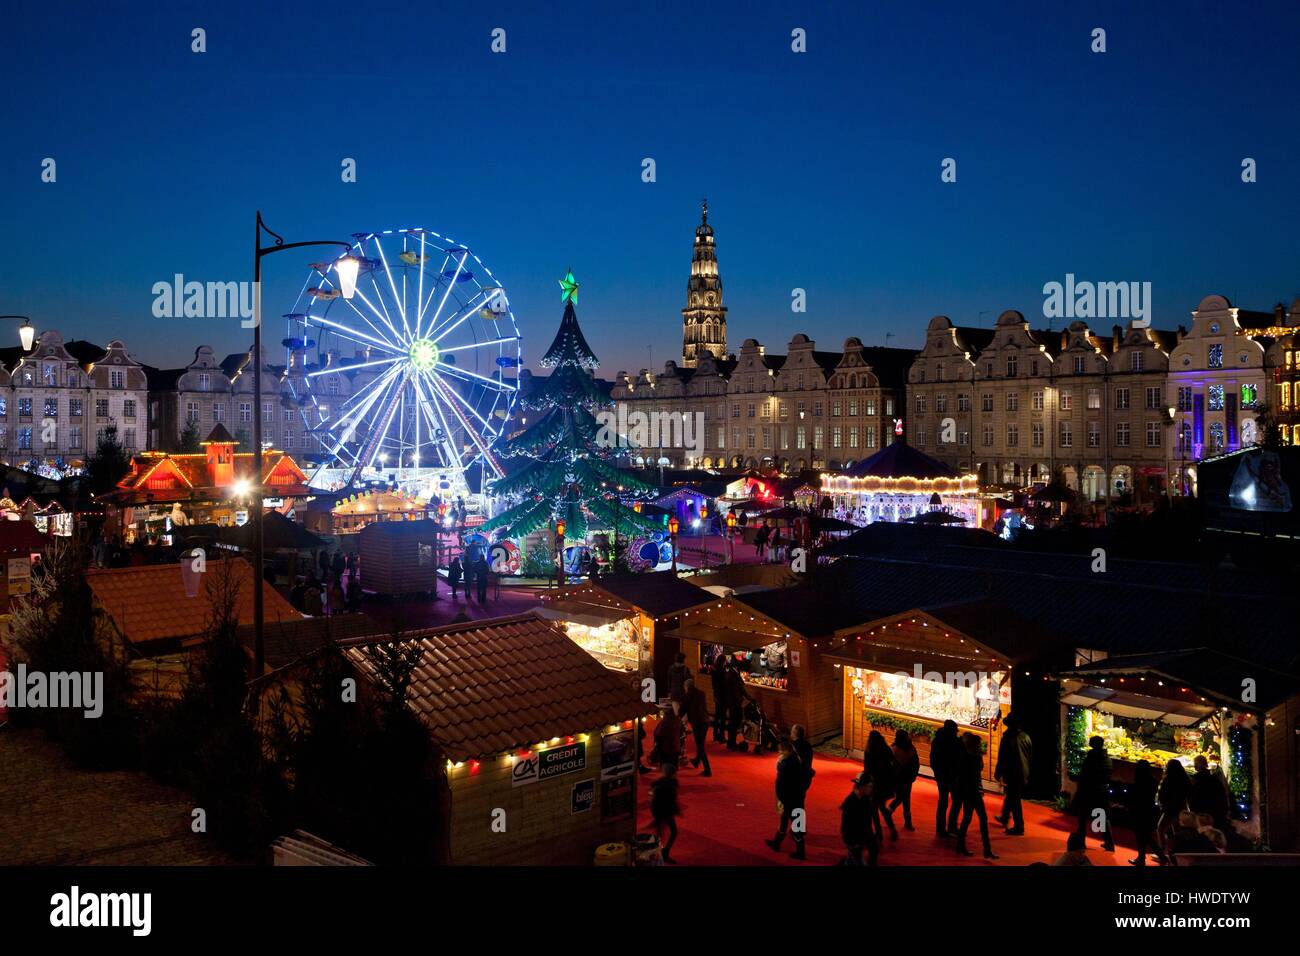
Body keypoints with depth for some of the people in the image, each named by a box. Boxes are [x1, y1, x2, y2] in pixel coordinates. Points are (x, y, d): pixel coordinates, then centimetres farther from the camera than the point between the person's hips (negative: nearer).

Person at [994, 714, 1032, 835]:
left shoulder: (1007, 738, -19)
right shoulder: (1026, 737, -1)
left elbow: (1002, 758, -15)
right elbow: (1030, 754, 9)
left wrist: (997, 774, -3)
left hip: (1012, 774, -7)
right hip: (1024, 773, 7)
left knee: (1014, 800, 2)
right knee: (1009, 795, 25)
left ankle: (1019, 827, 5)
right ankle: (1004, 817, 41)